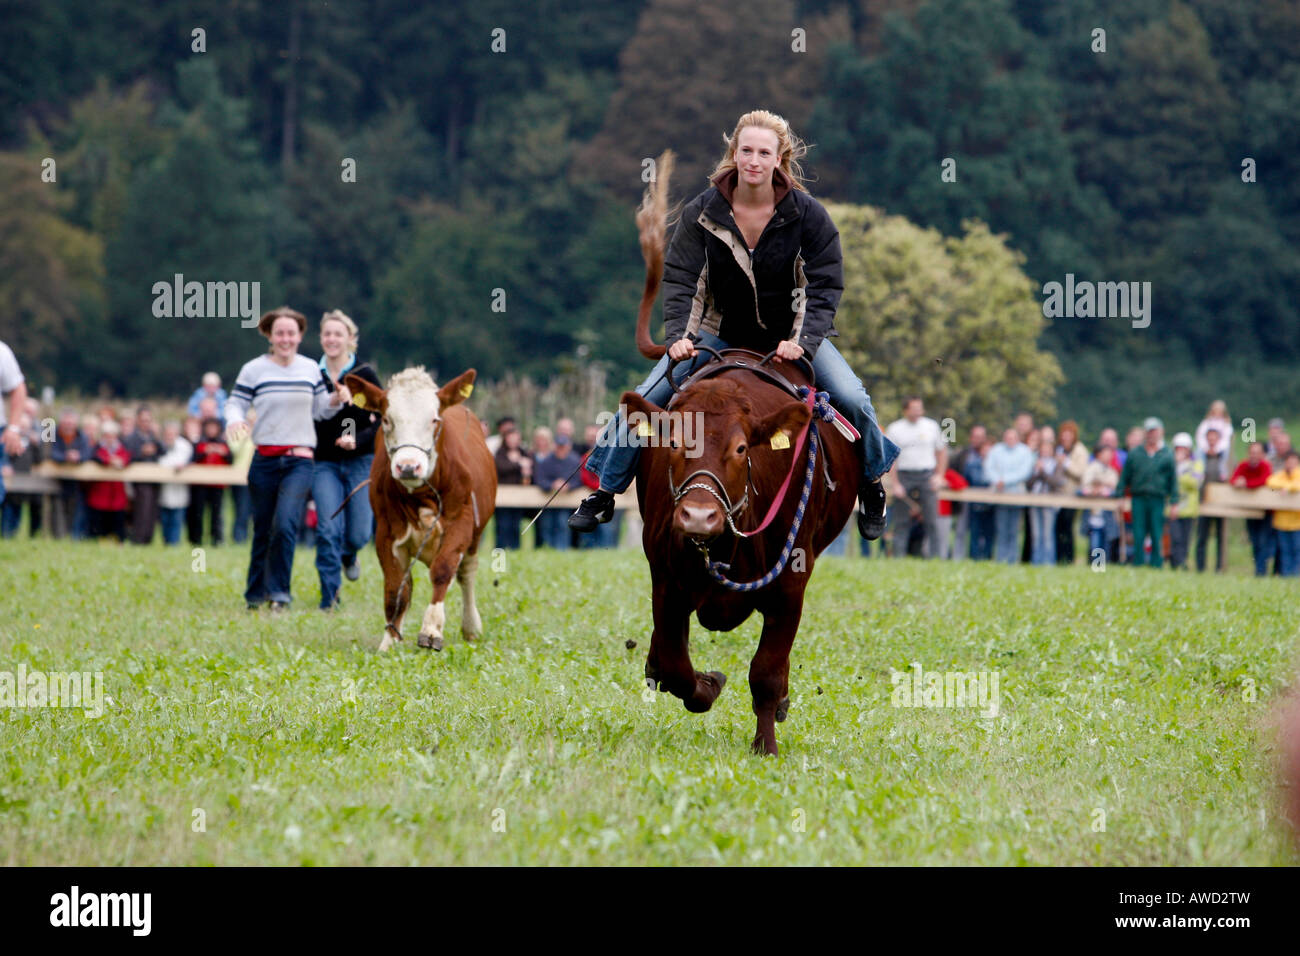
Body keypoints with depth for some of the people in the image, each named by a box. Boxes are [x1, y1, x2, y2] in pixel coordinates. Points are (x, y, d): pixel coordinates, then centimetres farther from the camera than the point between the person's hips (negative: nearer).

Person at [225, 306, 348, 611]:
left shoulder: (311, 369, 8)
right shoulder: (253, 370, 1)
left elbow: (320, 409, 17)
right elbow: (235, 403, 2)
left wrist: (337, 400, -3)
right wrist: (235, 420, -20)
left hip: (300, 460, 0)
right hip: (264, 460, 0)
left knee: (285, 523, -18)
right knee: (263, 529, 7)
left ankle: (278, 590, -9)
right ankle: (255, 593, 21)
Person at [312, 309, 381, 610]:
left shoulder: (364, 375, -2)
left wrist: (359, 439, -19)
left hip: (361, 462, -1)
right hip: (325, 464, 1)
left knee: (358, 534, -1)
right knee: (328, 529, -13)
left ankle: (348, 555, 36)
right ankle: (329, 595, -4)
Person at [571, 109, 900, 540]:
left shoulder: (808, 214, -13)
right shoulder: (702, 212, -11)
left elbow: (825, 286, -14)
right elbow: (680, 279, -12)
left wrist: (803, 342, -28)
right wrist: (678, 335, -28)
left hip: (790, 333, -1)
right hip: (719, 333, 1)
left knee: (852, 400, -17)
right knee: (646, 399, -13)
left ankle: (872, 487, 11)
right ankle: (604, 492, 4)